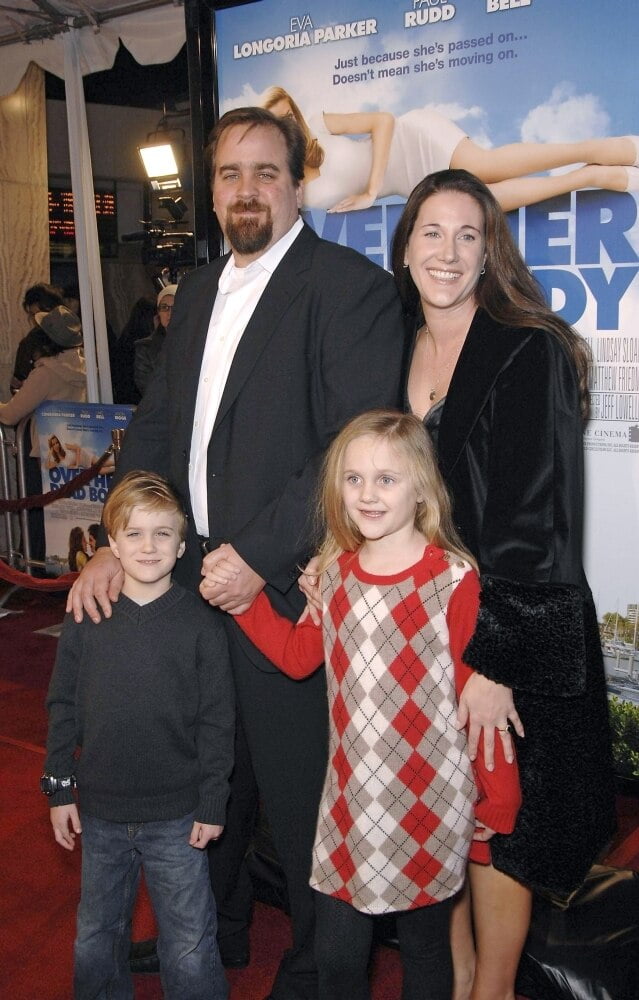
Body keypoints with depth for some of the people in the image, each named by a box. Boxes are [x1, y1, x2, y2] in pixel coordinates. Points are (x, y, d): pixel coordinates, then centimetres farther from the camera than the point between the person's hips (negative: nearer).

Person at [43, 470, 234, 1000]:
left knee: (190, 946, 8)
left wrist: (212, 803, -6)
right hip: (99, 814, 3)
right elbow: (63, 707, 3)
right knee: (96, 935, 22)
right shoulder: (86, 618, -4)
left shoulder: (201, 623, -9)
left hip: (177, 817, -2)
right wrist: (59, 789, 2)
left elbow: (217, 720, -6)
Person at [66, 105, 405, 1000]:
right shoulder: (198, 291, 15)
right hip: (195, 585, 7)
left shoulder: (350, 285, -9)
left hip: (285, 592, -7)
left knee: (300, 796, 8)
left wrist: (259, 554, -19)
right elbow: (156, 426, 14)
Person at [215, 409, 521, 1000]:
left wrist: (499, 799, -7)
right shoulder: (334, 573, 0)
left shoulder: (454, 581, -18)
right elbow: (299, 657, 12)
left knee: (425, 949, 18)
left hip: (430, 801, -4)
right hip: (351, 798, 4)